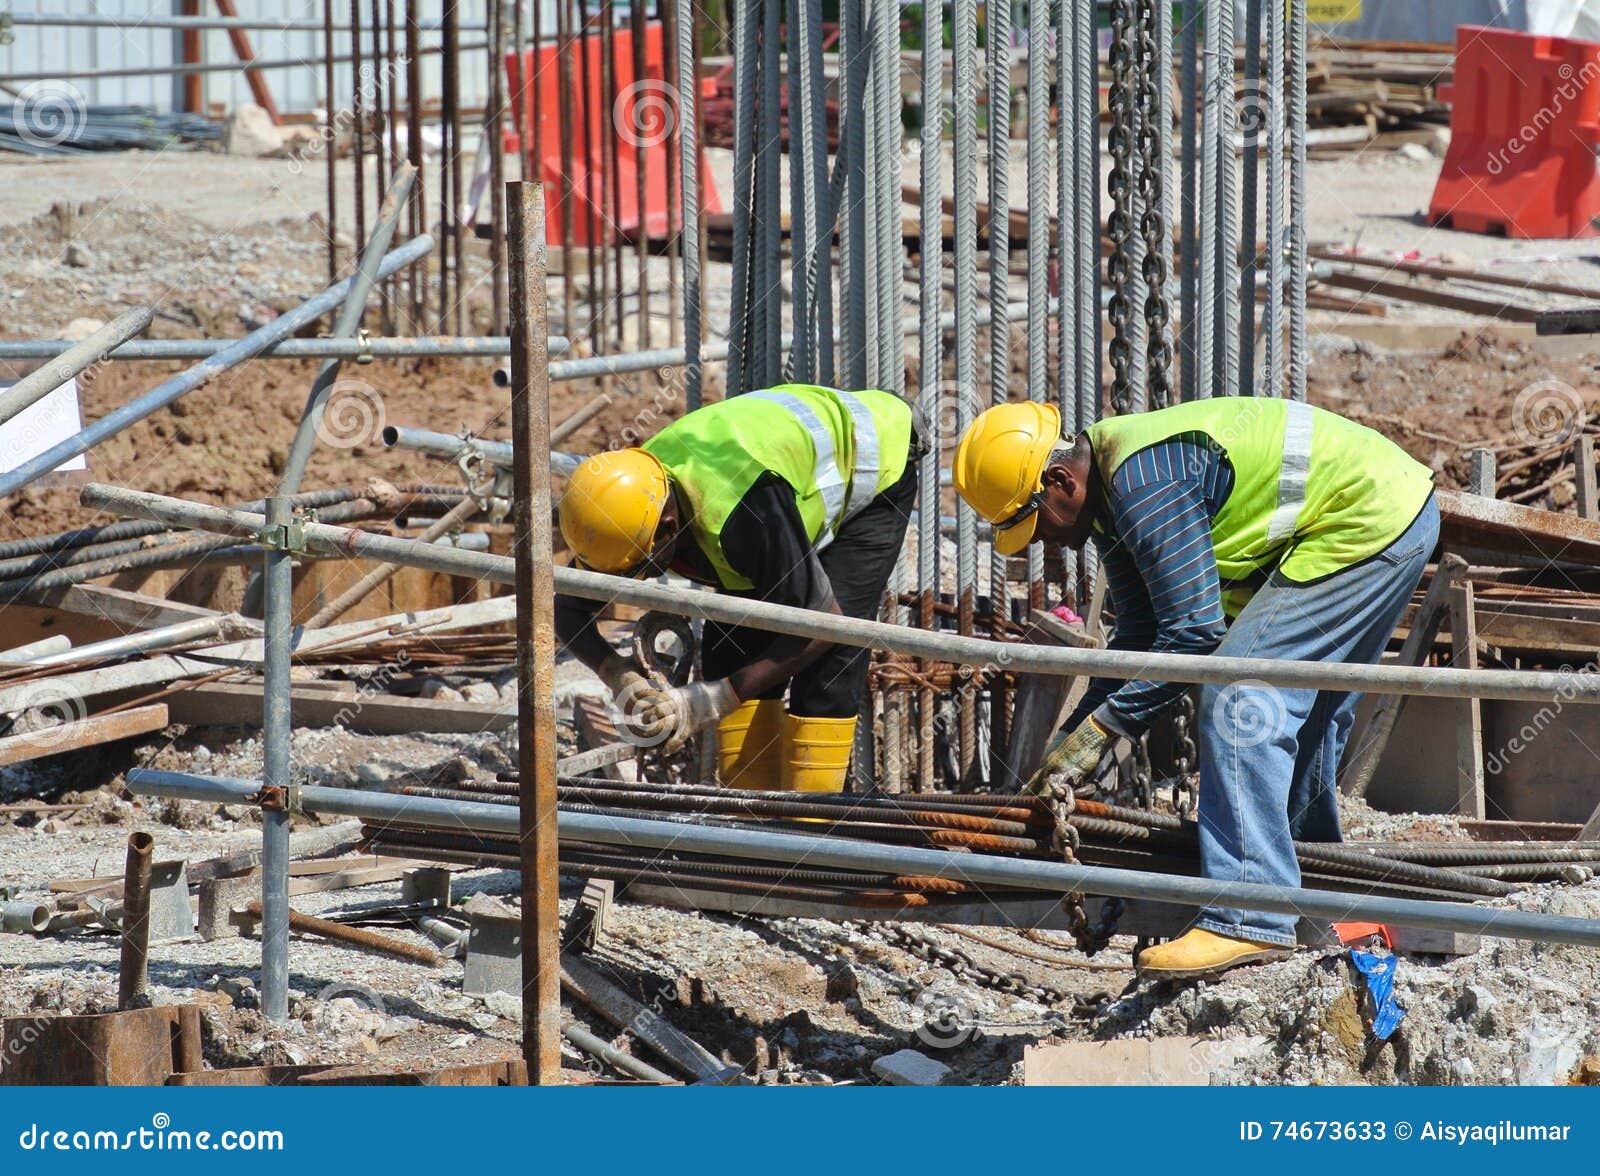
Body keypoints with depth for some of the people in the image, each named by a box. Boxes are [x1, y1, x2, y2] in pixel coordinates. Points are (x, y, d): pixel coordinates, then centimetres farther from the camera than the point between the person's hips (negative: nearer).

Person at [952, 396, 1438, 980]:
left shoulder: (1144, 481, -24)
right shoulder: (1108, 494, 10)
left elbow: (1194, 629, -24)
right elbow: (1139, 636, 14)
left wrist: (1101, 727, -19)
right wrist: (1069, 746, 7)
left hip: (1370, 522, -11)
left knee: (1239, 697, -16)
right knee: (1305, 716, 21)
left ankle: (1249, 922, -21)